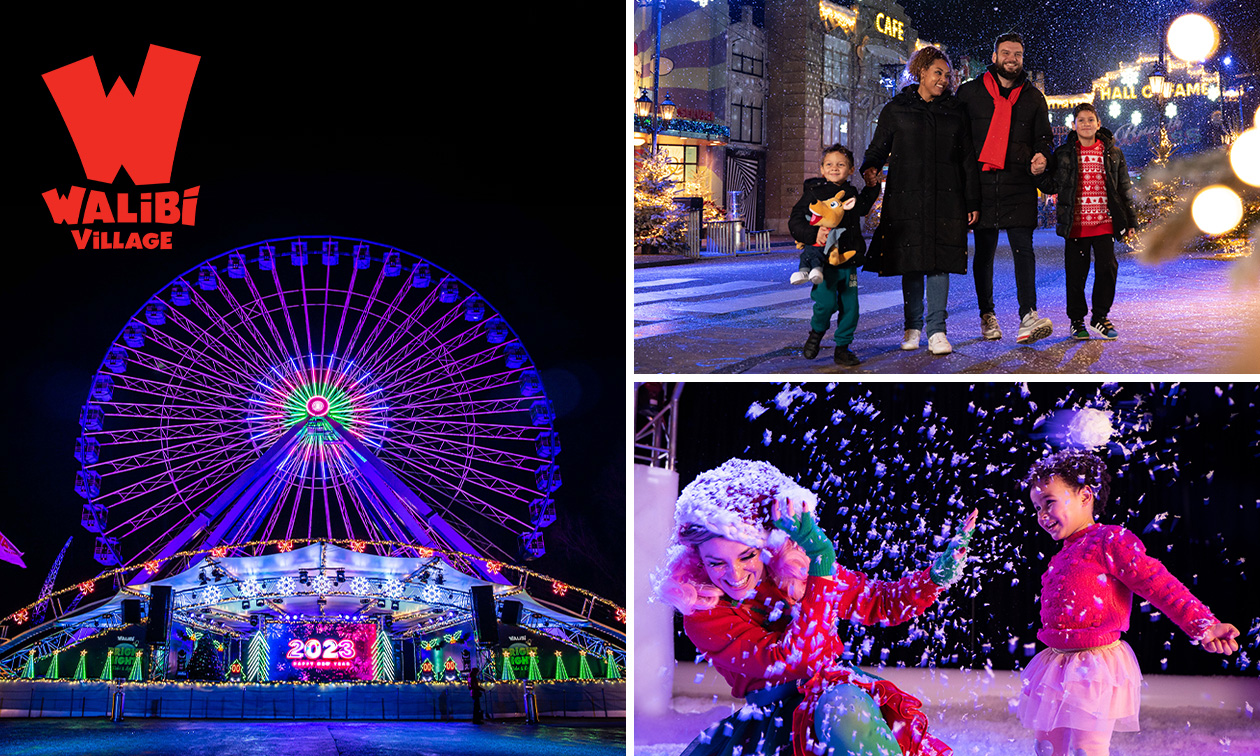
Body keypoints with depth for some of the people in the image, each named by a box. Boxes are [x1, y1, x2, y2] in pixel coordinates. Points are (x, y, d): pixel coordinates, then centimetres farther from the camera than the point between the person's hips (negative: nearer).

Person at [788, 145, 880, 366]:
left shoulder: (851, 194, 13)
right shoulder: (813, 193, -3)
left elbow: (862, 208, 35)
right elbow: (795, 221, -6)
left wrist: (872, 187, 24)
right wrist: (813, 235, -20)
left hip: (848, 261, 5)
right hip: (824, 260, -5)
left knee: (850, 306, 3)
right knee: (826, 302, -17)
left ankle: (842, 348, 17)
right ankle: (816, 332, 13)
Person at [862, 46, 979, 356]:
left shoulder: (955, 112, 14)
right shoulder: (896, 109, 9)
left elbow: (968, 160, 14)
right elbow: (879, 148, 6)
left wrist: (972, 202, 8)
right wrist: (870, 169, -16)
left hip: (946, 199, 1)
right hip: (906, 197, -1)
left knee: (940, 261, -6)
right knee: (911, 263, 1)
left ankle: (936, 330, -5)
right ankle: (913, 327, 11)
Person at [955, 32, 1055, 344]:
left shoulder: (1033, 97, 12)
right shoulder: (971, 92, 8)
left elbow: (1043, 136, 17)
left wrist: (1041, 155, -6)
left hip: (1019, 184, 0)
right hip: (981, 180, 0)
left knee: (1023, 248, -10)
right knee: (984, 251, 5)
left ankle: (1028, 316, -18)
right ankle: (987, 314, 15)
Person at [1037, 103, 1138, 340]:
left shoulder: (1112, 153, 7)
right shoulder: (1064, 154, 4)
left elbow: (1124, 189, 11)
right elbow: (1051, 187, 7)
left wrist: (1130, 221, 10)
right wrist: (1040, 173, -13)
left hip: (1104, 224, 1)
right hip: (1076, 226, -1)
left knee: (1107, 267, -2)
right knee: (1076, 273, 3)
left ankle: (1100, 316, 15)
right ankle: (1077, 320, 16)